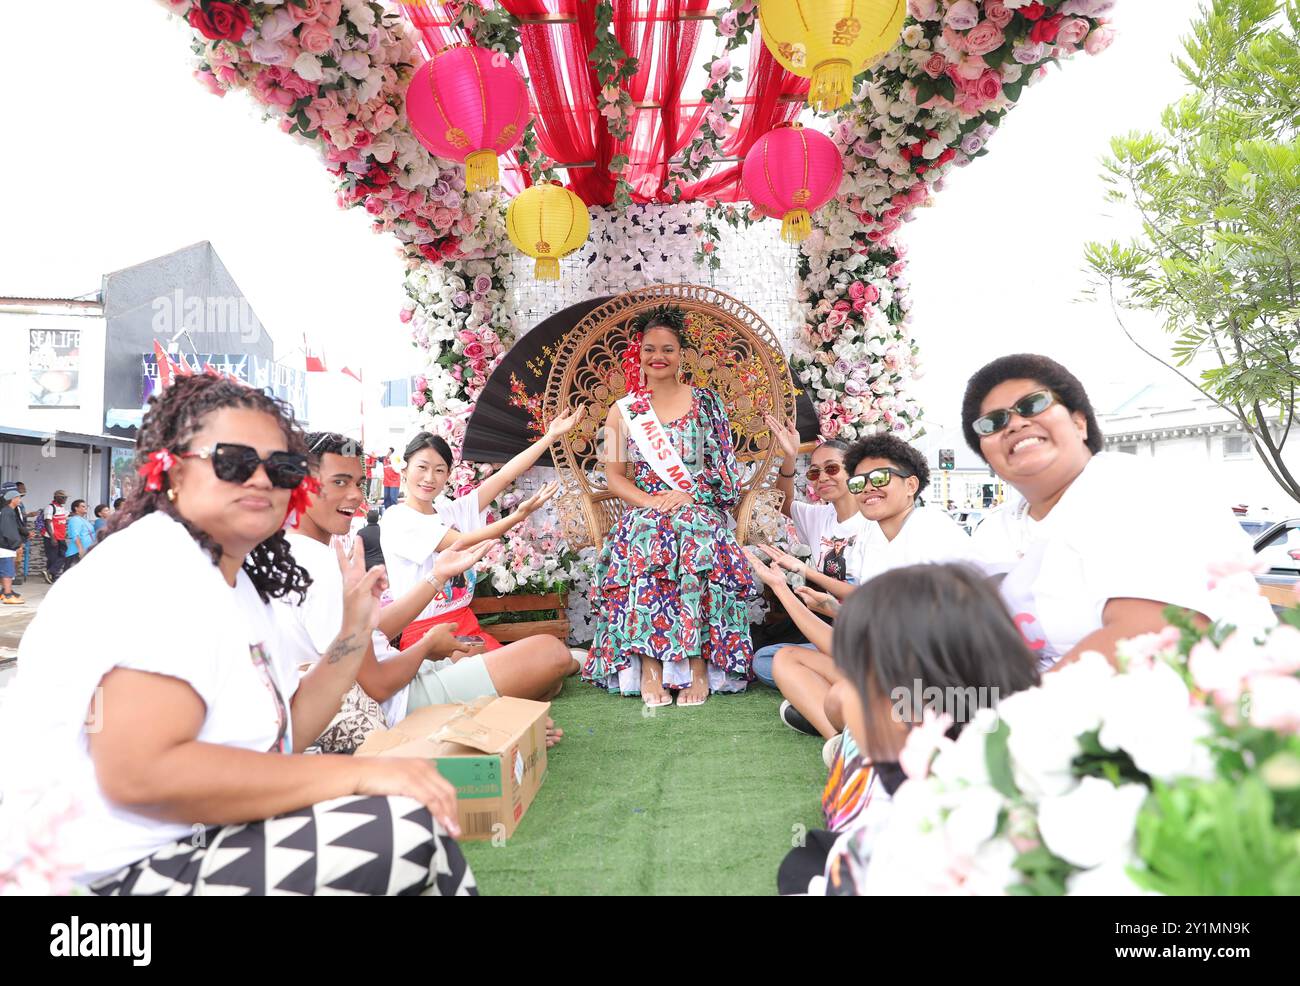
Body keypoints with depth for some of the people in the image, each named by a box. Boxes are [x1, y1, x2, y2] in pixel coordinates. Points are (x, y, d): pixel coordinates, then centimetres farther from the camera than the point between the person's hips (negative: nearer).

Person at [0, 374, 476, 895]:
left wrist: (355, 632, 4)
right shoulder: (158, 569, -17)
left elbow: (282, 734, 13)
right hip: (116, 870, -10)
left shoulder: (237, 581, 14)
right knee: (411, 832, -20)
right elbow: (140, 772, -29)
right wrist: (358, 772, -27)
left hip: (188, 838, 10)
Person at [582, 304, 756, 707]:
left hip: (699, 509, 0)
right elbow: (614, 474, 7)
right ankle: (648, 666, -34)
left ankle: (699, 662, -32)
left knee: (697, 537, -36)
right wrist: (650, 501, -13)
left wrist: (688, 493, -11)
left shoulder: (706, 403, 12)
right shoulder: (623, 411, 13)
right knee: (645, 542, -35)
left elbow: (723, 468, 8)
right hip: (644, 511, 1)